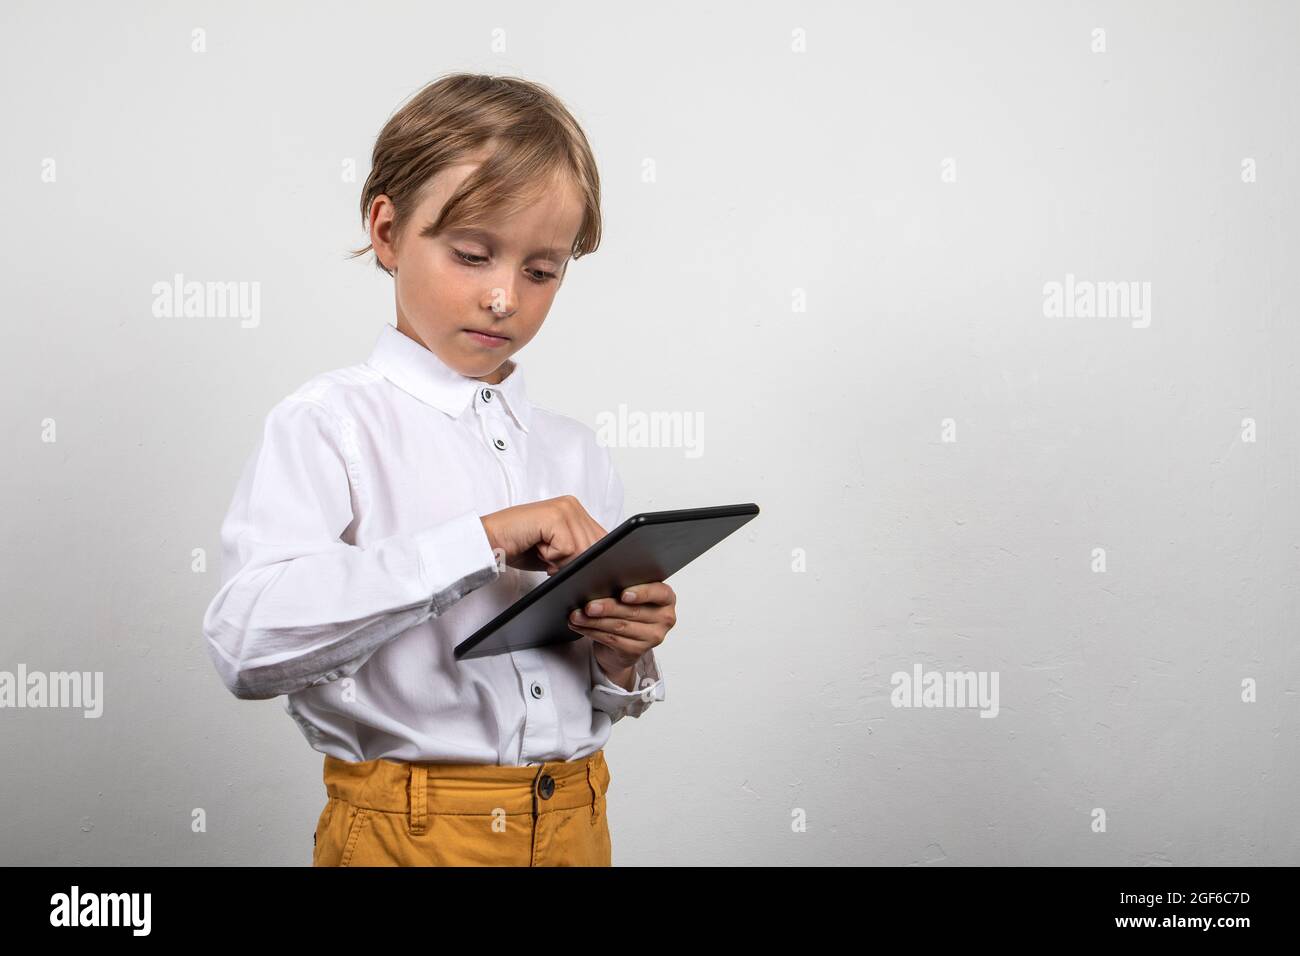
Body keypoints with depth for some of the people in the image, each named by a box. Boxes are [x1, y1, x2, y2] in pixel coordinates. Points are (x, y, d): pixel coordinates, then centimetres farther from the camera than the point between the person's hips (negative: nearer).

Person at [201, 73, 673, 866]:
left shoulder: (576, 454, 6)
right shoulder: (335, 422, -10)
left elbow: (597, 710, 12)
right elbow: (248, 642, -27)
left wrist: (621, 661, -10)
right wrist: (478, 542, -29)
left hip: (573, 827, 5)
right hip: (408, 832, -5)